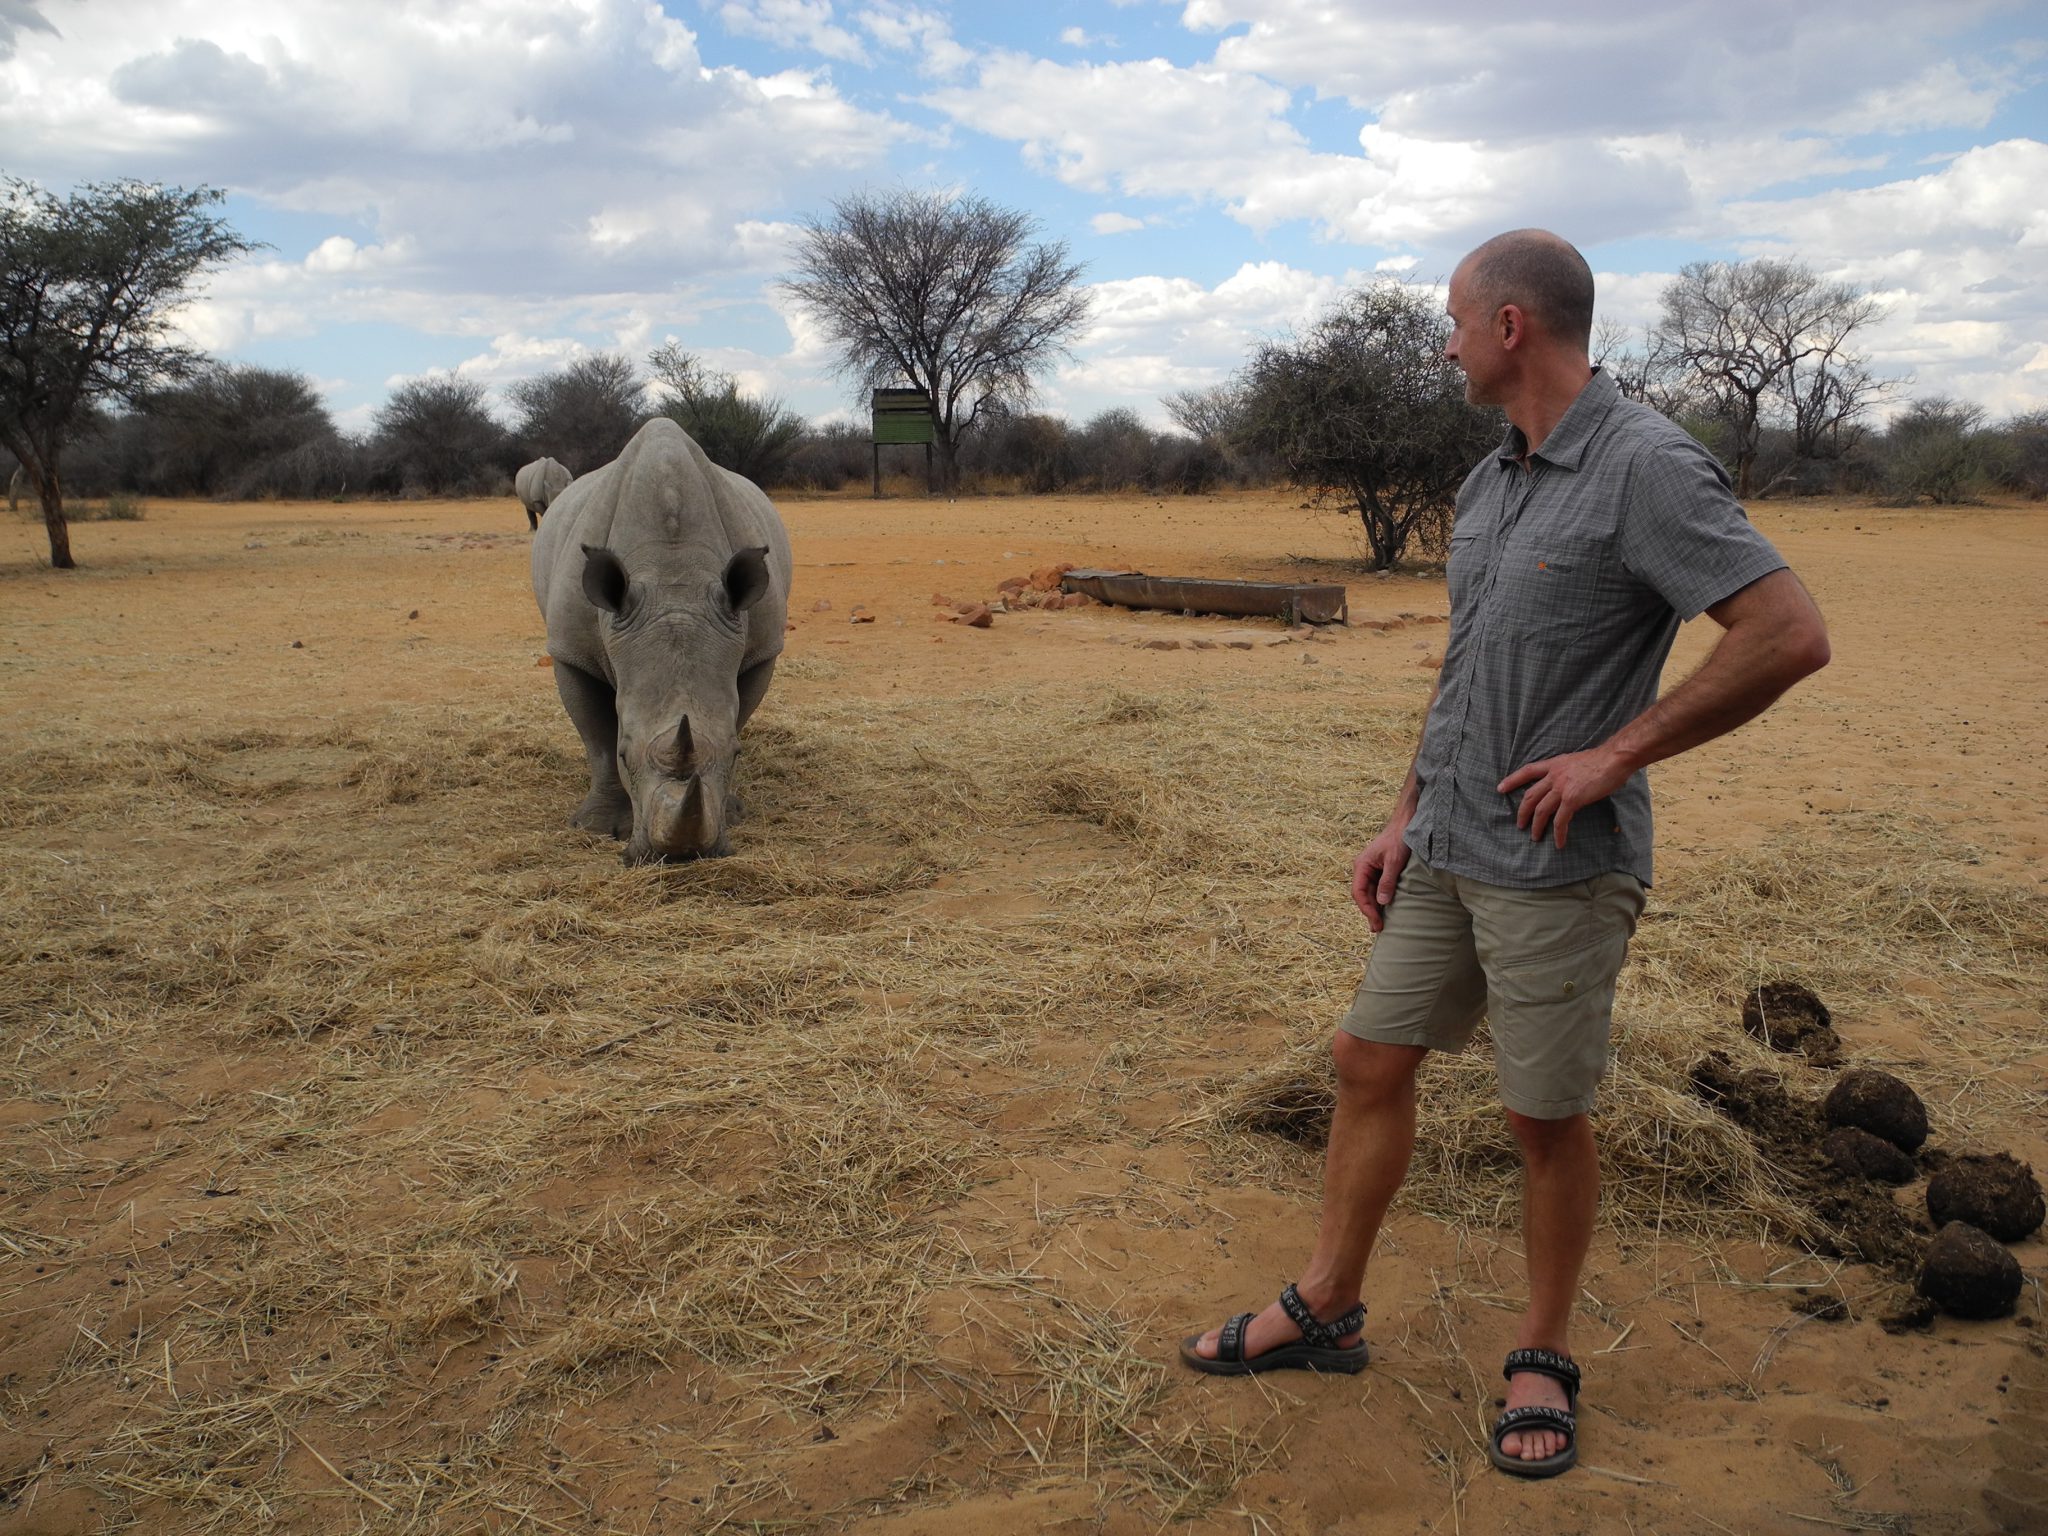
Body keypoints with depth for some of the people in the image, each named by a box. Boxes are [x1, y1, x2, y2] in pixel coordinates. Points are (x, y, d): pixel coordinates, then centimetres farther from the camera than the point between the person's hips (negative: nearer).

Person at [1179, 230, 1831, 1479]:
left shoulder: (1649, 470, -16)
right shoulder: (1490, 484, 11)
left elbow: (1792, 636, -22)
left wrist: (1614, 754, -19)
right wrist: (1406, 819, 14)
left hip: (1558, 866, -8)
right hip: (1446, 850, 8)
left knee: (1548, 1117, 6)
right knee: (1371, 1061, 12)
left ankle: (1547, 1358, 27)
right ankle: (1326, 1310, 28)